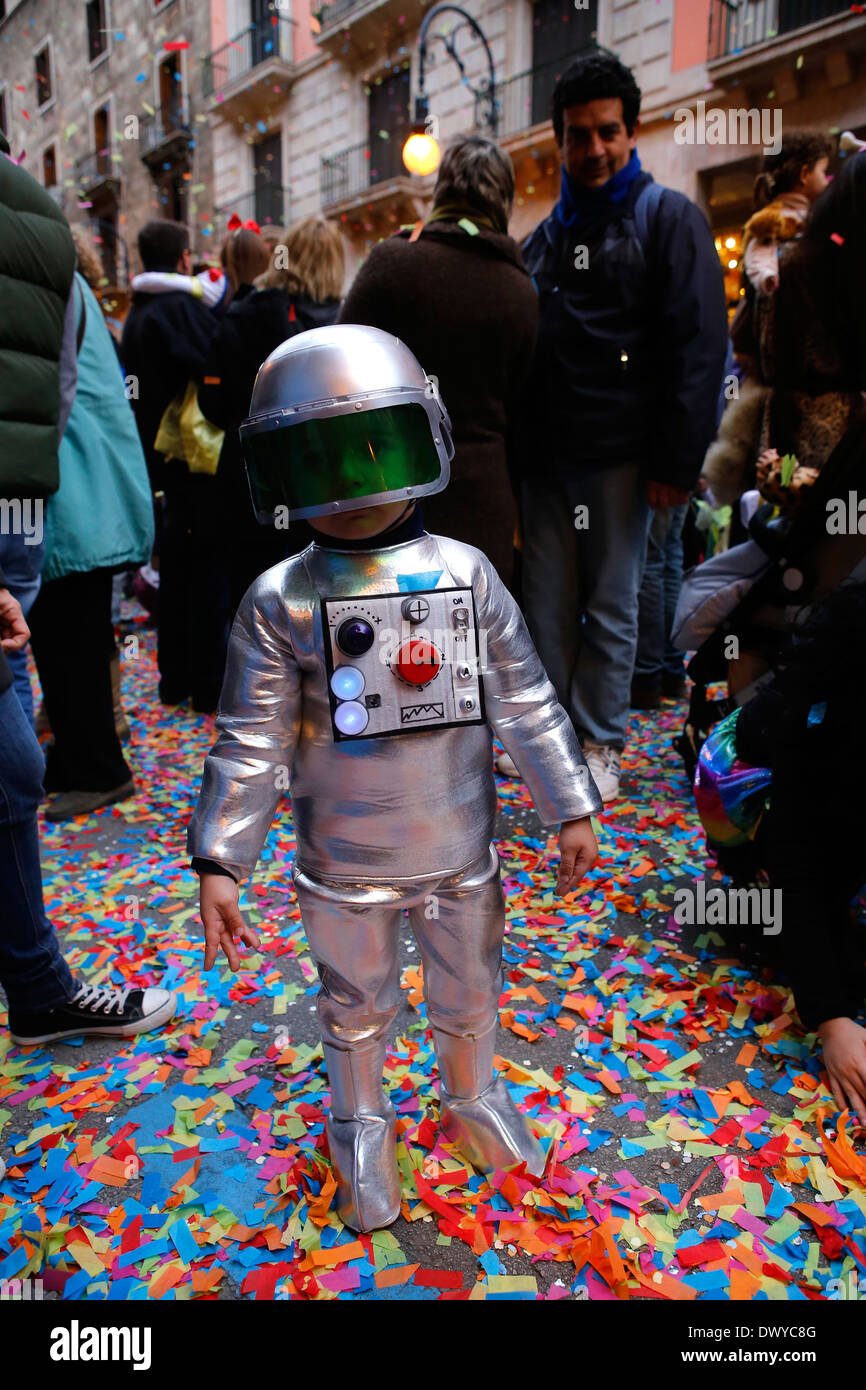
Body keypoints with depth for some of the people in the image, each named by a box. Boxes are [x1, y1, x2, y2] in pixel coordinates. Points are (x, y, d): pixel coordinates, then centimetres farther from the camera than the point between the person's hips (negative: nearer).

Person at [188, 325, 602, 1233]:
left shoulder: (466, 575, -7)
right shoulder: (280, 603, -12)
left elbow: (526, 703, -1)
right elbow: (251, 745, -10)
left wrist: (570, 809, 3)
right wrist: (218, 865, -12)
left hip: (461, 849, 2)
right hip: (344, 866, -1)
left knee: (469, 992, 22)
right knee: (355, 1003, 20)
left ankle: (472, 1098, 52)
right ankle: (362, 1129, 48)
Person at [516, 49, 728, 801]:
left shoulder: (669, 219, 2)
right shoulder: (545, 236, 18)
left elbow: (698, 348, -7)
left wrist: (675, 460, -15)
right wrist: (512, 447, 10)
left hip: (620, 455, -5)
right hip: (545, 454, 5)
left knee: (611, 606, 2)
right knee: (546, 605, 7)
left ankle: (601, 743, 15)